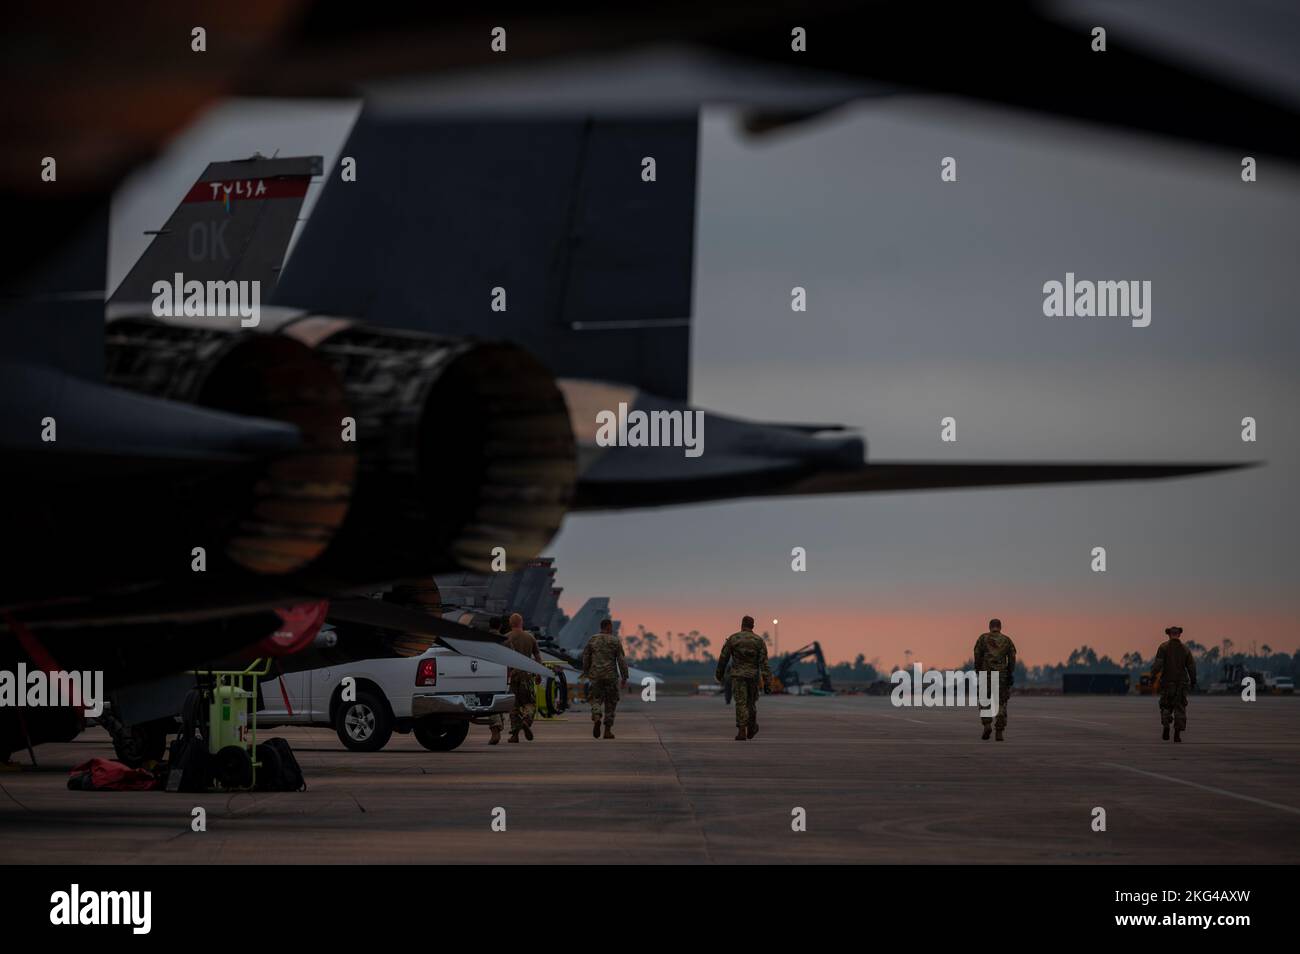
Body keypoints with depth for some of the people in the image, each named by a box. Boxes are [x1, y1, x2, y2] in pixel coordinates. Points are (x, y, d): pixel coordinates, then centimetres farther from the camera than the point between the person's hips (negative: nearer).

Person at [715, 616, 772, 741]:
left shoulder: (732, 638, -3)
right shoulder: (759, 641, -2)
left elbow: (723, 658, 3)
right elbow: (764, 662, -8)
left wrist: (719, 673, 18)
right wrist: (766, 682, -10)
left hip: (738, 676, -1)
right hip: (753, 676, 1)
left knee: (741, 704, -5)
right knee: (751, 702, 19)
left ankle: (742, 732, -16)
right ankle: (751, 729, 31)